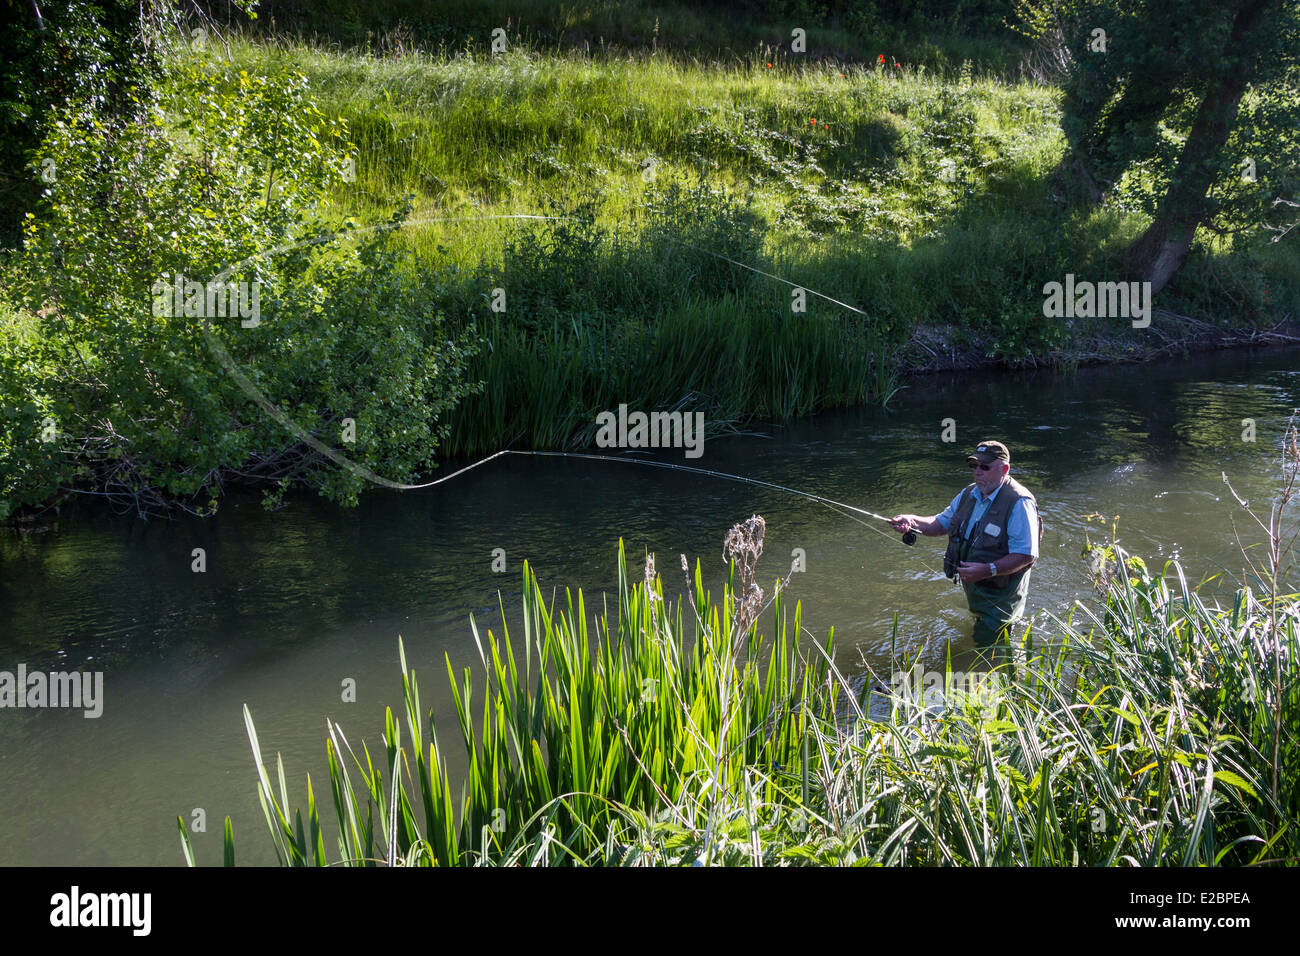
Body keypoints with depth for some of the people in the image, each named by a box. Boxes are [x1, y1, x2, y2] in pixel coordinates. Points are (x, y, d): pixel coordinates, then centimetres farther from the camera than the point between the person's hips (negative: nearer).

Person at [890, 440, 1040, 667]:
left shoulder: (1019, 503, -20)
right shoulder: (969, 494, 6)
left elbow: (1026, 555, -24)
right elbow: (940, 523, 15)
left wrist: (988, 570, -32)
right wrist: (913, 521, -5)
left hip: (1000, 595, -8)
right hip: (971, 589, 8)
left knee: (988, 654, -8)